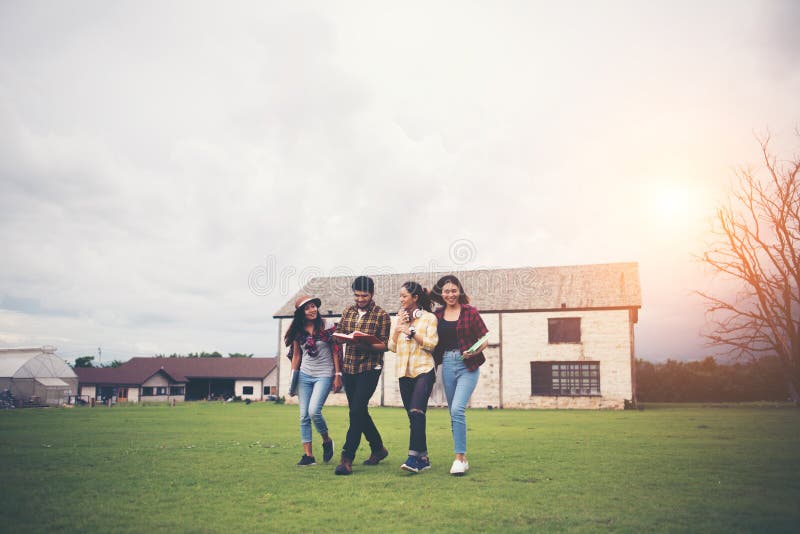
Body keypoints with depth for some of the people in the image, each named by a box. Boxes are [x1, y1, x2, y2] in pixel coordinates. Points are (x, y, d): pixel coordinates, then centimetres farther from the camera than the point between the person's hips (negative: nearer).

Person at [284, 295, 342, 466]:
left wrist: (338, 375, -7)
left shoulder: (328, 326, -4)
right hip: (304, 375, 4)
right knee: (304, 416, 1)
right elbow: (296, 356, 11)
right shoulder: (298, 331, 5)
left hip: (324, 375, -4)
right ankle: (308, 455, 7)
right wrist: (292, 380, 9)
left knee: (314, 411, -18)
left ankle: (326, 440, 9)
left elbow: (336, 351, -3)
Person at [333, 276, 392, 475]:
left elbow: (384, 345, -8)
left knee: (357, 410, -13)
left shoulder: (381, 315, -6)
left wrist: (366, 345, -25)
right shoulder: (348, 312, 10)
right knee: (359, 411, 13)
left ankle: (347, 458, -8)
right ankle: (378, 448, 32)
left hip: (370, 368, -6)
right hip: (349, 367, 6)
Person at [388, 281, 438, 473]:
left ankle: (413, 457, -21)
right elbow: (392, 347, 10)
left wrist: (410, 331, -13)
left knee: (416, 411, -21)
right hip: (404, 372, 6)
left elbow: (431, 343, -10)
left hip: (423, 370, -6)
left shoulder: (429, 318, 0)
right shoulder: (400, 319, 15)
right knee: (413, 416, 6)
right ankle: (423, 458, 13)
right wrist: (398, 328, -2)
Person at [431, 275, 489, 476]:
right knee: (454, 413, 9)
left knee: (457, 409, -18)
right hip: (447, 365, 5)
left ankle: (460, 457, -11)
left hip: (467, 365, -5)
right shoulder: (437, 315, 8)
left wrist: (475, 351, -18)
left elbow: (484, 339, -1)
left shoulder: (470, 312, -2)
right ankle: (462, 458, 19)